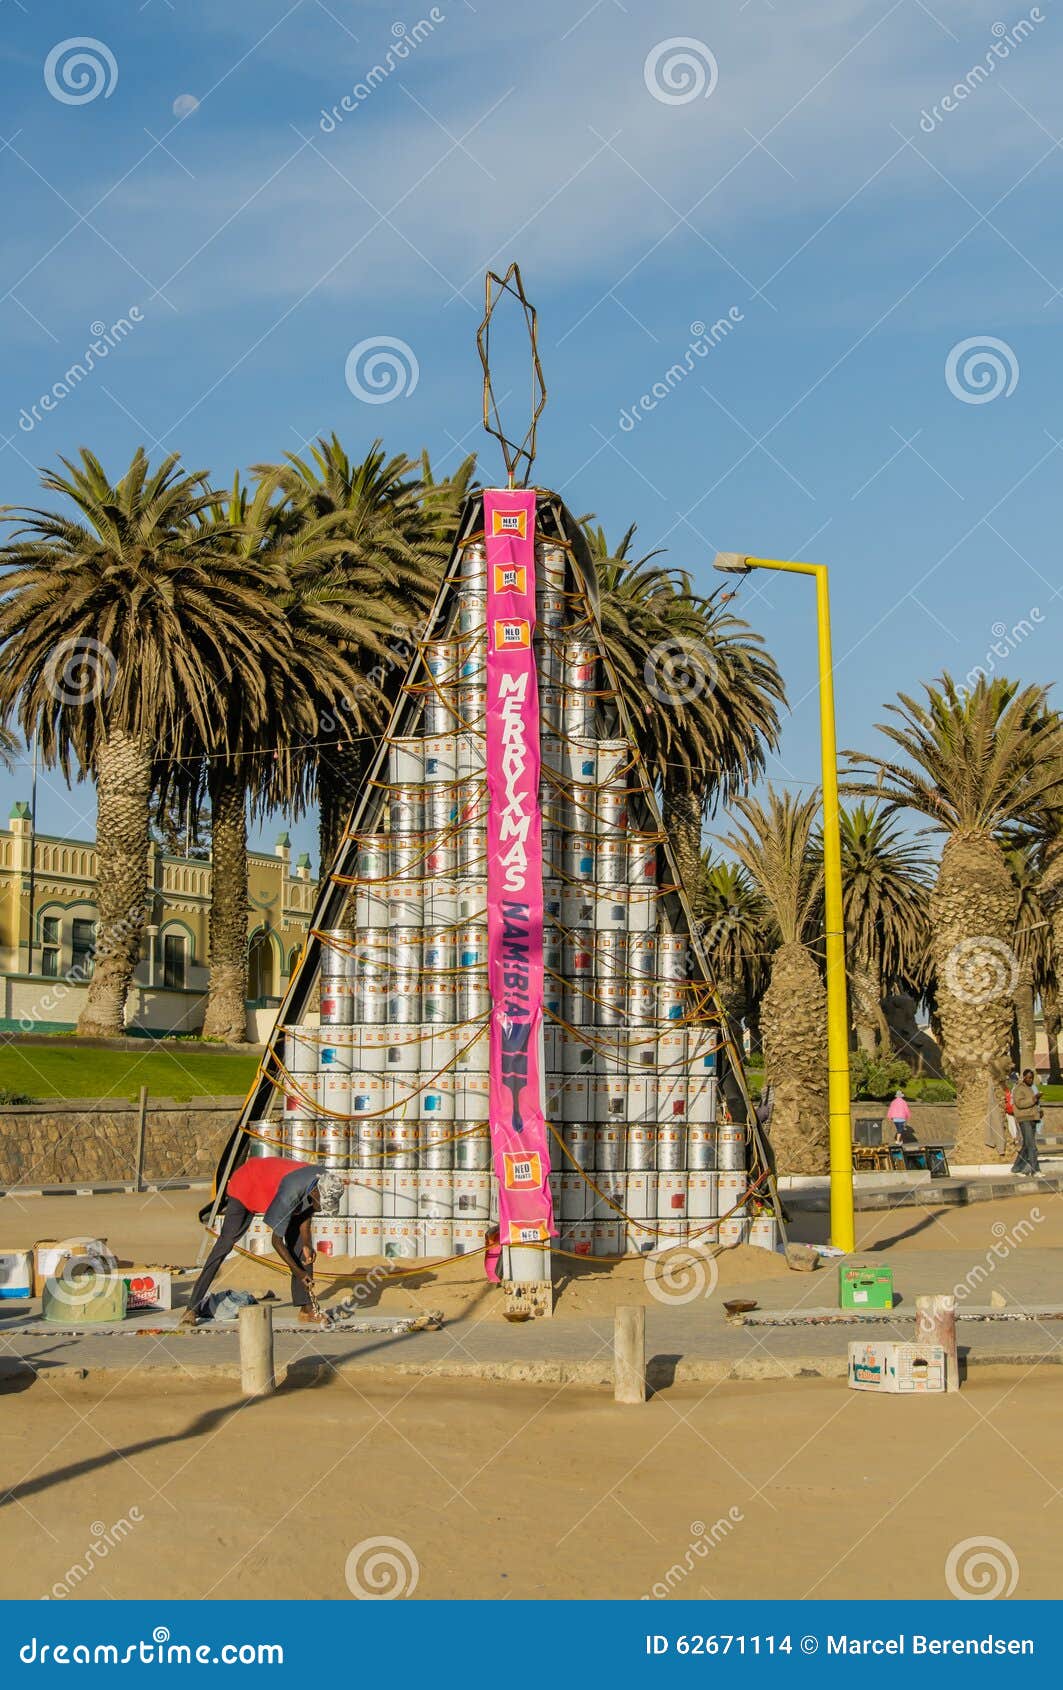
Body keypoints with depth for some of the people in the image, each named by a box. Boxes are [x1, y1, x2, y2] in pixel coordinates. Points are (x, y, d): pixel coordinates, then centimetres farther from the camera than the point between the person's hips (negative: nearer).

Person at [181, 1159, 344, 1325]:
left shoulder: (324, 1184, -24)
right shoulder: (289, 1194, -44)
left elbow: (306, 1212, -3)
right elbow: (277, 1241, -33)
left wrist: (306, 1244, -17)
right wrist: (298, 1272, -27)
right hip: (245, 1187, -7)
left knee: (299, 1243, -5)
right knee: (225, 1244, -15)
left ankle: (306, 1307, -2)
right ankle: (193, 1308, -15)